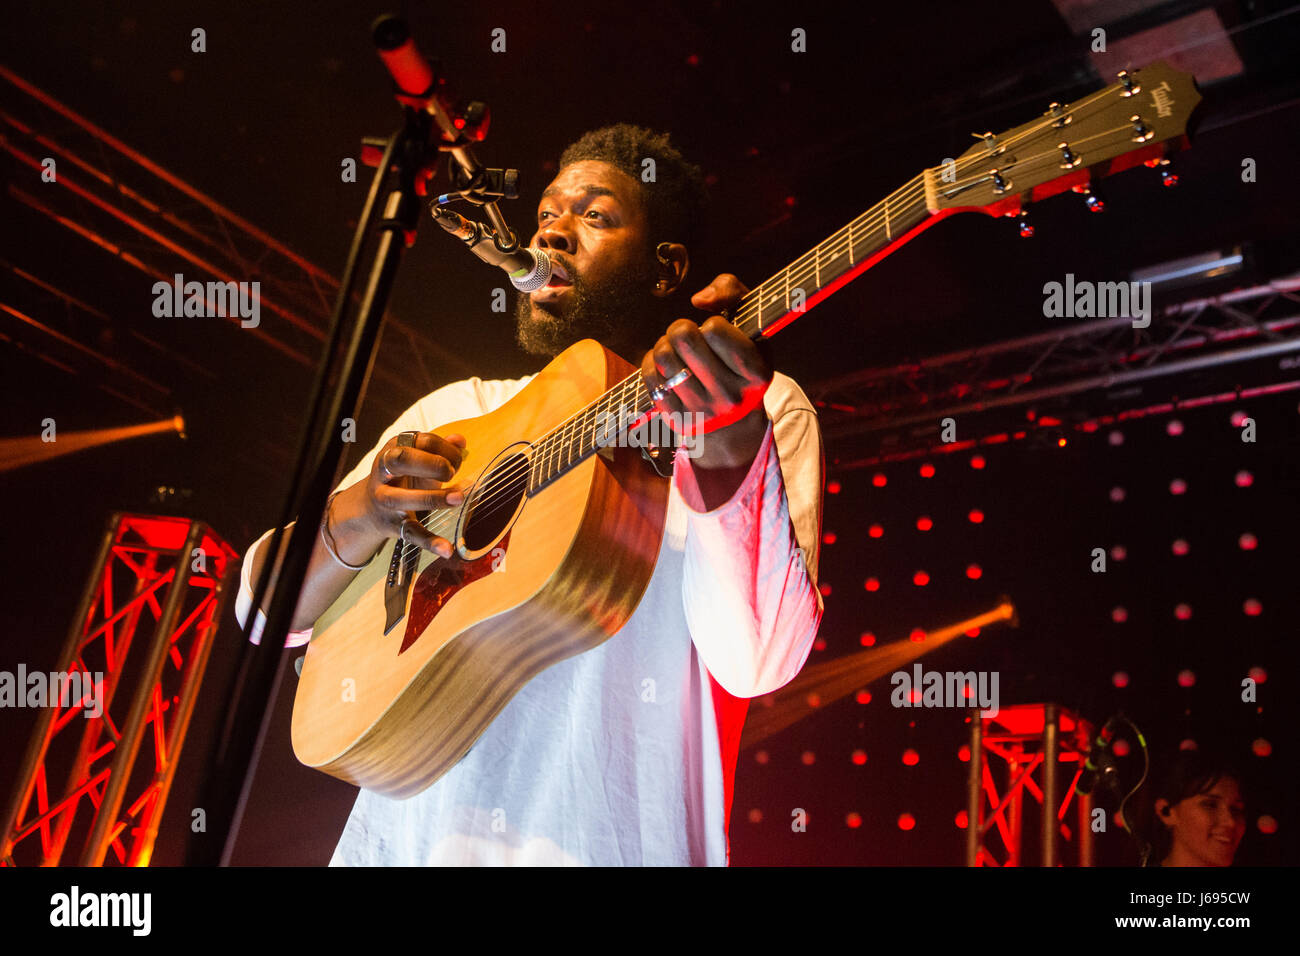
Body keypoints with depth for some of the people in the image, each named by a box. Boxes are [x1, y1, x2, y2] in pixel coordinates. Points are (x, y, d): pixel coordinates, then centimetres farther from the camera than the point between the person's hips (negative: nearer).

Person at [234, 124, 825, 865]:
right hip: (404, 835, 3)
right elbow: (269, 608, 10)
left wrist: (728, 451, -27)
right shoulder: (458, 411, 14)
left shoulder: (763, 407, 2)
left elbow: (757, 662, -12)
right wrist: (359, 517, -9)